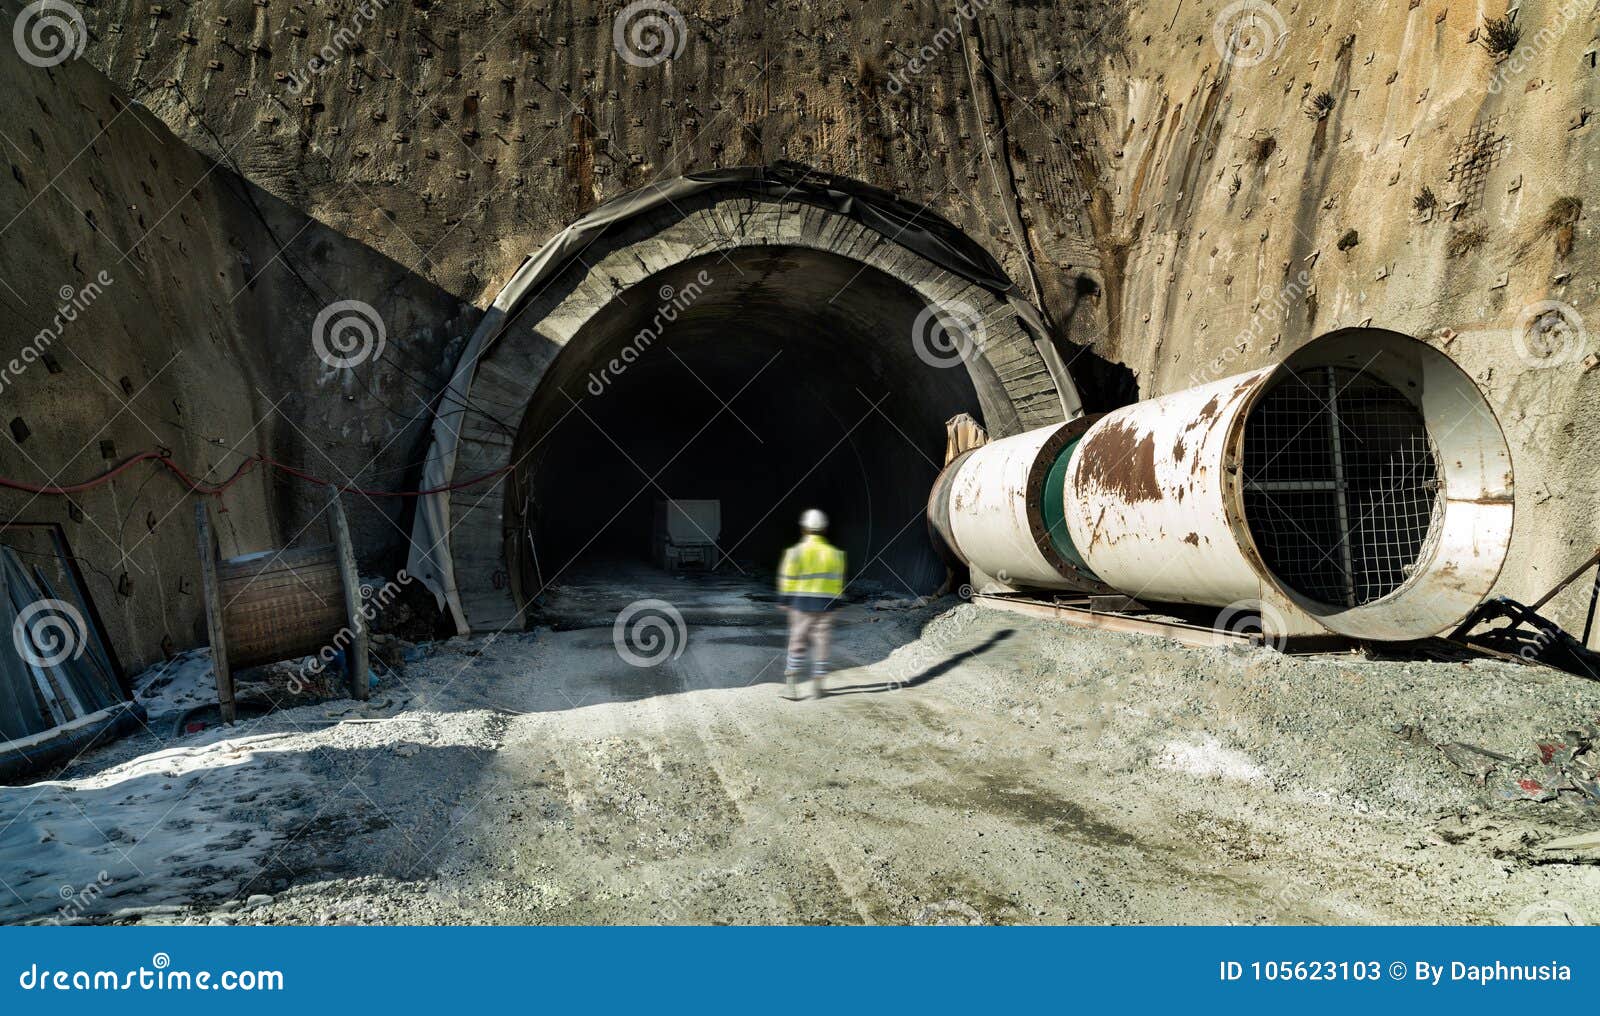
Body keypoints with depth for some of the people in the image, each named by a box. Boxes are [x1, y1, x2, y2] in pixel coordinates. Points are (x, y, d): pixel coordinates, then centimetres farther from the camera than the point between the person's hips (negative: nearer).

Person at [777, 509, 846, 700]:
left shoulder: (796, 552, -8)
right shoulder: (834, 553, 1)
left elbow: (787, 579, -5)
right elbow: (837, 581, 6)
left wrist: (786, 601, 5)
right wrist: (834, 603, 15)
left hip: (801, 604, -2)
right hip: (826, 605, 2)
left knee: (798, 642, 7)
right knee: (821, 644, 8)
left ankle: (791, 683, 4)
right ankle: (817, 686, 10)